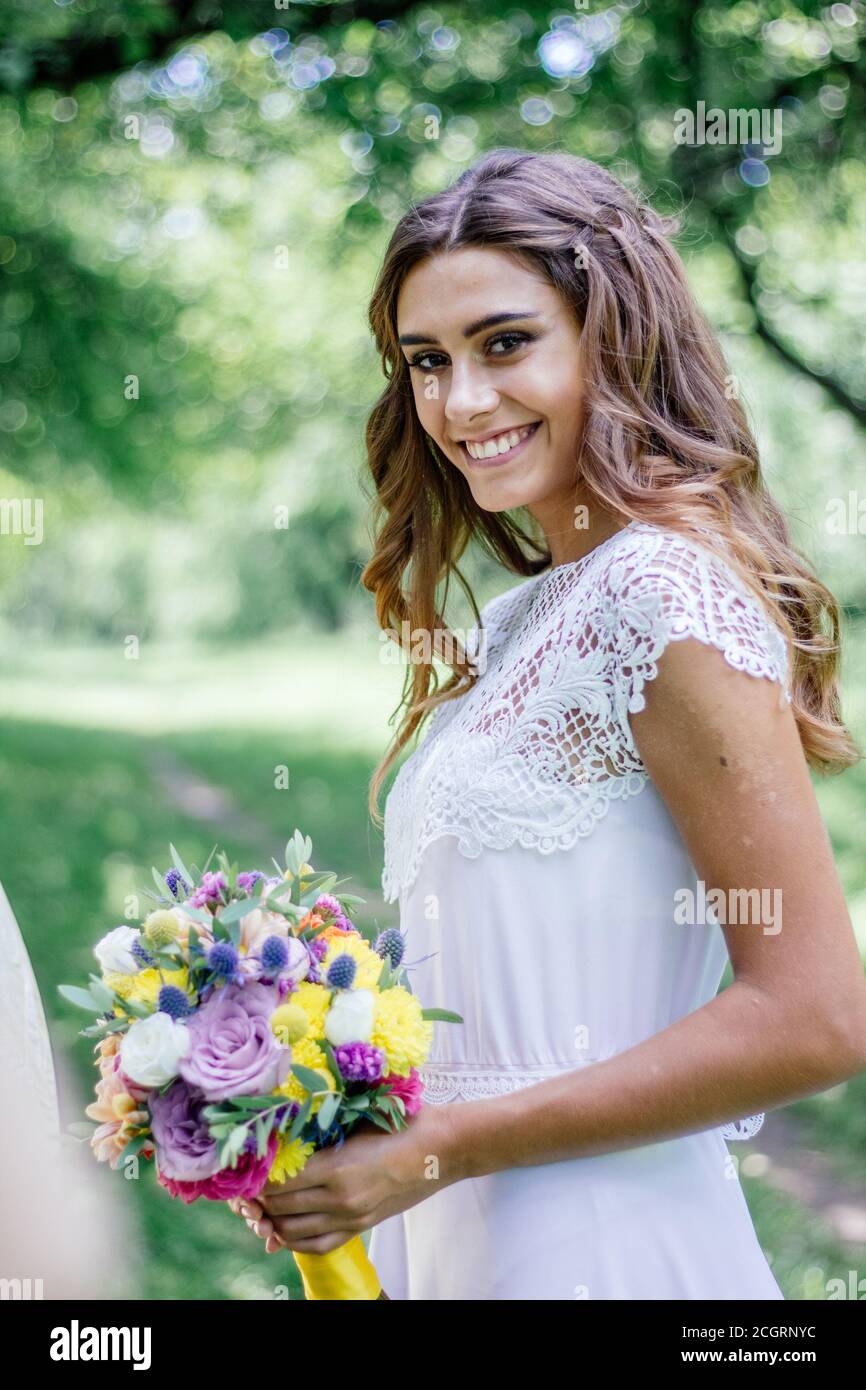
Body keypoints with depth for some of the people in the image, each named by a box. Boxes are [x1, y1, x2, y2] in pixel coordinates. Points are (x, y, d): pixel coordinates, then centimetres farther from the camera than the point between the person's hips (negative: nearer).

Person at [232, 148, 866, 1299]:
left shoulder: (666, 588, -18)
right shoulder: (524, 615, 7)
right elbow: (503, 997, 9)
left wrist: (437, 1150, -18)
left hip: (592, 1242, -8)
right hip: (459, 1233, 8)